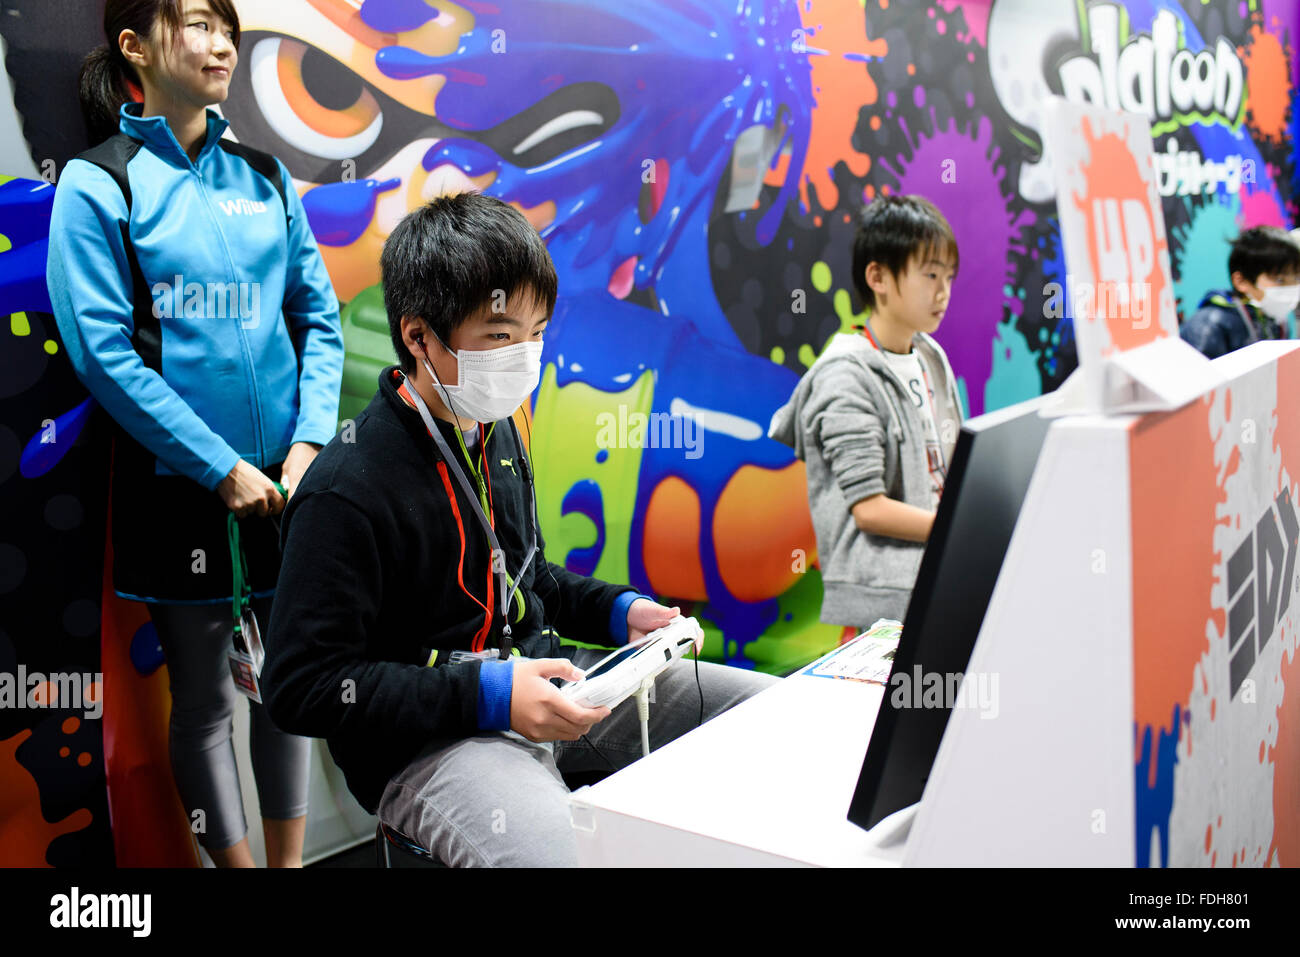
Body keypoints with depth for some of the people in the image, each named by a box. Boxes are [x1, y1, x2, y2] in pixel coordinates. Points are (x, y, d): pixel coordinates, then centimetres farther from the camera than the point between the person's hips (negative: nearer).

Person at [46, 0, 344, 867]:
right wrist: (224, 468, -15)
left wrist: (309, 443, -7)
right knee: (205, 696, 8)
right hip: (183, 488, -4)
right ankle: (235, 864, 25)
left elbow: (320, 317, 6)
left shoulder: (264, 177, 8)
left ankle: (290, 863, 29)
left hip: (288, 477, 4)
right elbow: (103, 350, -11)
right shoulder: (97, 184, -4)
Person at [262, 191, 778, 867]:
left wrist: (621, 611, 6)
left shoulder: (496, 431, 9)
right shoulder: (347, 490, -19)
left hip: (541, 679, 8)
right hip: (427, 742, -8)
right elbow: (301, 687, -19)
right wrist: (488, 696, -26)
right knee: (561, 850, -40)